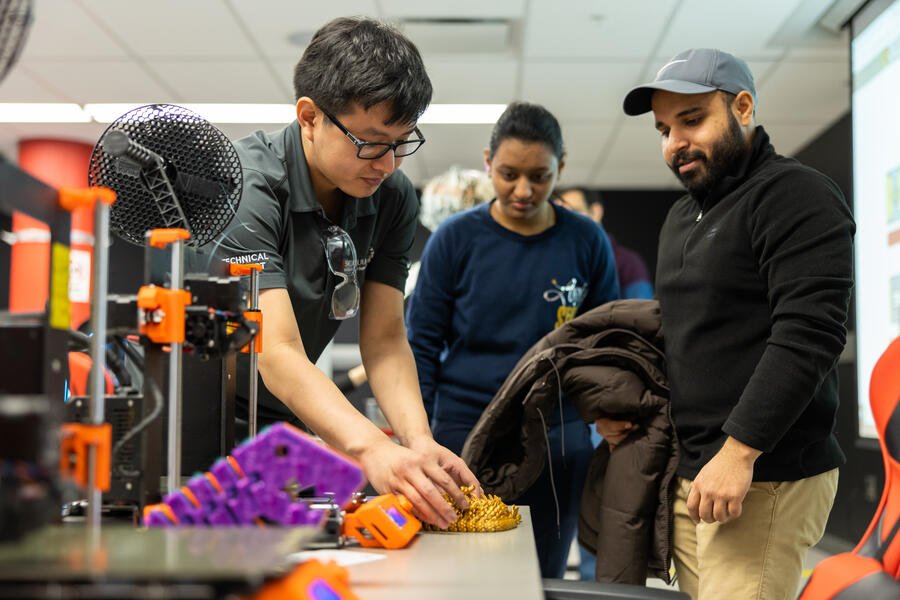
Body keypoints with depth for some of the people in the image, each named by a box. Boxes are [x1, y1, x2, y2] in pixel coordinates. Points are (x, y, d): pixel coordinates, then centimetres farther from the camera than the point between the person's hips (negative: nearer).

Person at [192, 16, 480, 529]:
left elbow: (385, 339, -4)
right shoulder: (248, 187, -25)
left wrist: (419, 441, -23)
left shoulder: (393, 198, -4)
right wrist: (372, 450, -48)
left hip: (275, 421, 5)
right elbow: (278, 354, -34)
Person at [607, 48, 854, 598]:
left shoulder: (795, 196, -8)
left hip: (762, 479, -8)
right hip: (690, 473, 8)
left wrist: (738, 451, -22)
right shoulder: (683, 216, 20)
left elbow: (807, 335, -18)